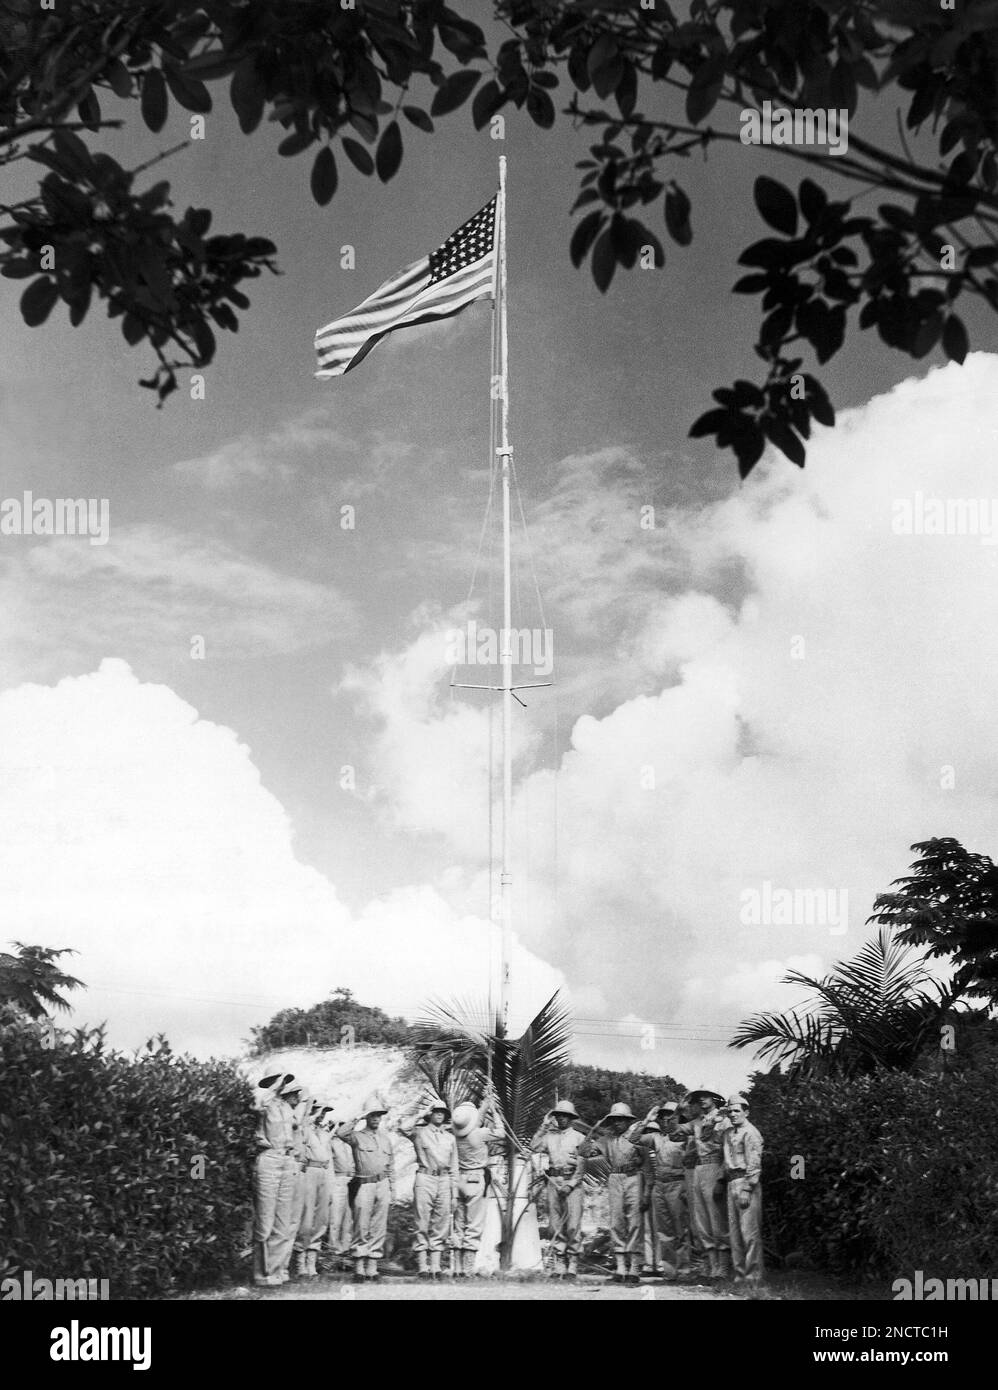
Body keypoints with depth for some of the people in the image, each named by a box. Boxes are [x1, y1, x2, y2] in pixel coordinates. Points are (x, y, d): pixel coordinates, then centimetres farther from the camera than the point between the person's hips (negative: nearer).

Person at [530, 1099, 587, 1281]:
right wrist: (544, 1127, -1)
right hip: (553, 1182, 3)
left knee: (573, 1225, -9)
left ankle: (573, 1266, -6)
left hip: (572, 1183, -3)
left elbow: (581, 1166, 1)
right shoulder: (549, 1136, 13)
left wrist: (570, 1184, -10)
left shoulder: (579, 1138, 6)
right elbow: (534, 1148, -4)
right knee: (556, 1225, 3)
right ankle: (558, 1266, 7)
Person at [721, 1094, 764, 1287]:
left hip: (746, 1182, -9)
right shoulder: (728, 1133, 18)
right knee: (734, 1230, 10)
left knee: (749, 1230, -10)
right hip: (732, 1183, 9)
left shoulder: (750, 1133, -6)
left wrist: (746, 1189, -17)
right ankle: (740, 1272, 15)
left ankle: (753, 1274, -8)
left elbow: (754, 1164, -12)